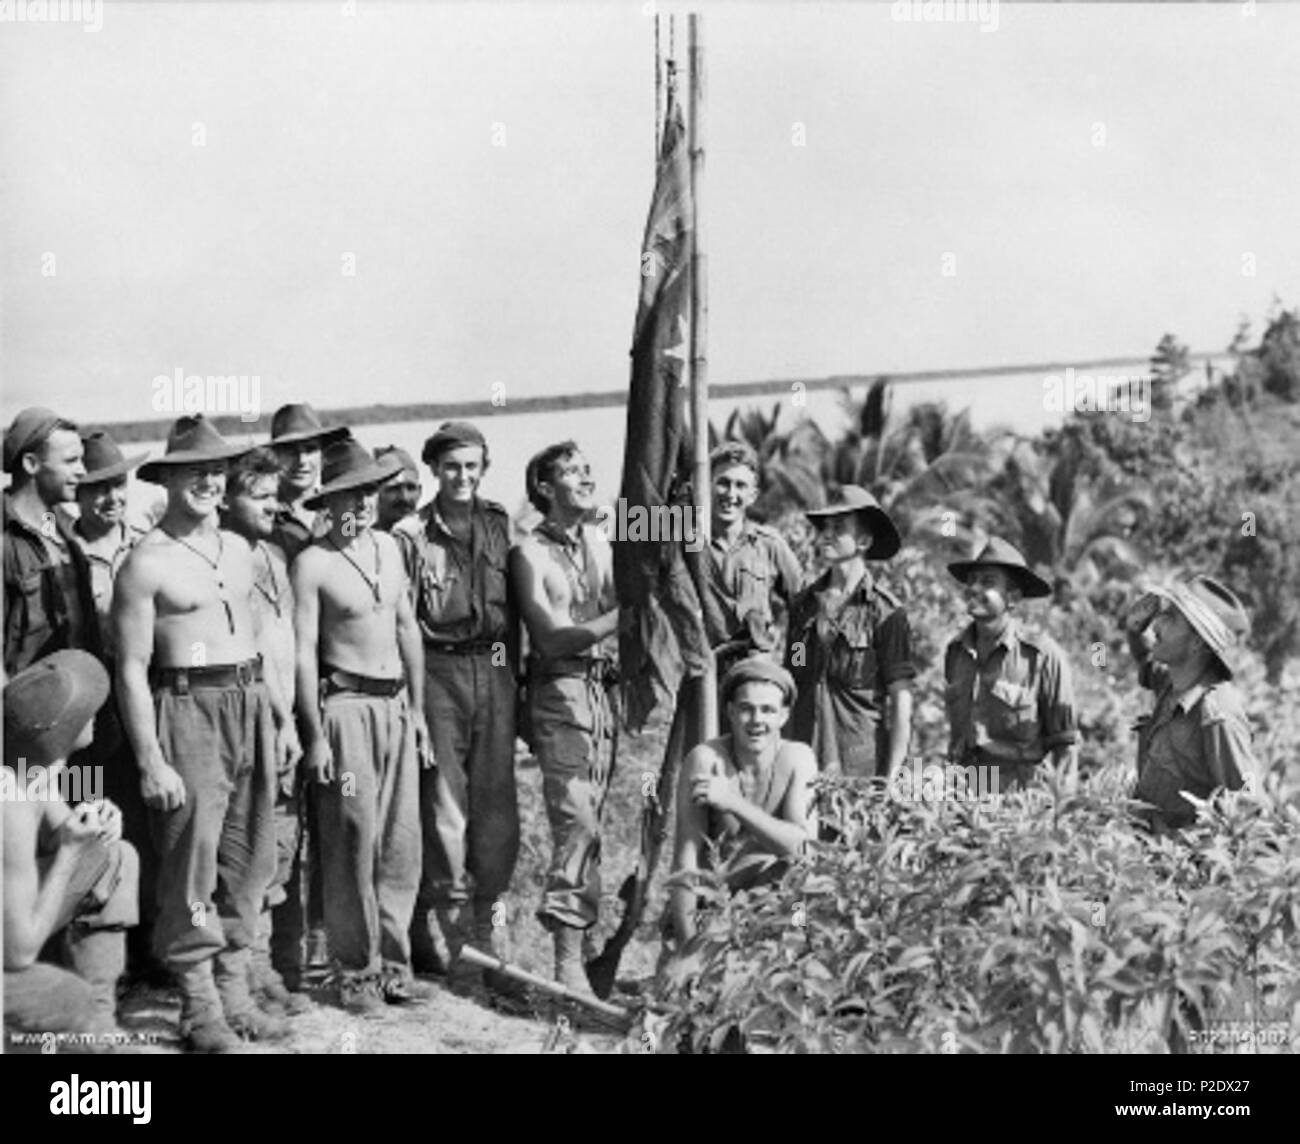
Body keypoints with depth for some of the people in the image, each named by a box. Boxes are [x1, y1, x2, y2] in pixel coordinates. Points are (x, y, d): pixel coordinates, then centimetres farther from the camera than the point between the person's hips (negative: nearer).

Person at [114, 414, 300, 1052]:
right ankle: (200, 1008, 7)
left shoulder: (239, 550, 13)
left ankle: (234, 992, 19)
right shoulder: (146, 563, -7)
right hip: (187, 712, -6)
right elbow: (132, 670, -10)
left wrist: (282, 716, 17)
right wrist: (150, 761, -15)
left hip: (251, 708, 6)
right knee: (191, 867, -4)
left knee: (247, 861, 9)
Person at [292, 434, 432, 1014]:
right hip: (346, 706, -6)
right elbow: (303, 653, -9)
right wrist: (315, 735, -13)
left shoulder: (389, 547, 11)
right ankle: (355, 970, 8)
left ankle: (393, 961, 16)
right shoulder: (312, 562, -8)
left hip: (397, 705, 6)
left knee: (401, 840, 6)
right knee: (354, 840, -3)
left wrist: (418, 709, 15)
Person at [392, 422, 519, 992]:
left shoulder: (500, 524, 10)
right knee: (444, 797, -3)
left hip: (493, 670, 3)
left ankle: (487, 917, 15)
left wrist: (513, 677, 12)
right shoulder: (411, 535, -1)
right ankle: (444, 916, 8)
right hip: (438, 672, -3)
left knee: (498, 796, 4)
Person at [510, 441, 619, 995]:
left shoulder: (599, 542, 15)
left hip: (604, 688, 6)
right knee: (577, 821, -13)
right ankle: (568, 958, -10)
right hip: (561, 692, -6)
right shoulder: (530, 554, -3)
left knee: (587, 820, 7)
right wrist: (621, 615, -19)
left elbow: (615, 623, 15)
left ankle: (573, 938, 14)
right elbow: (552, 638, -11)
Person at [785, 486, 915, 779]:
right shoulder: (803, 604, 9)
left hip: (862, 765, -4)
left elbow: (901, 702, -5)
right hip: (803, 761, 4)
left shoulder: (885, 612, -4)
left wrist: (890, 780, -10)